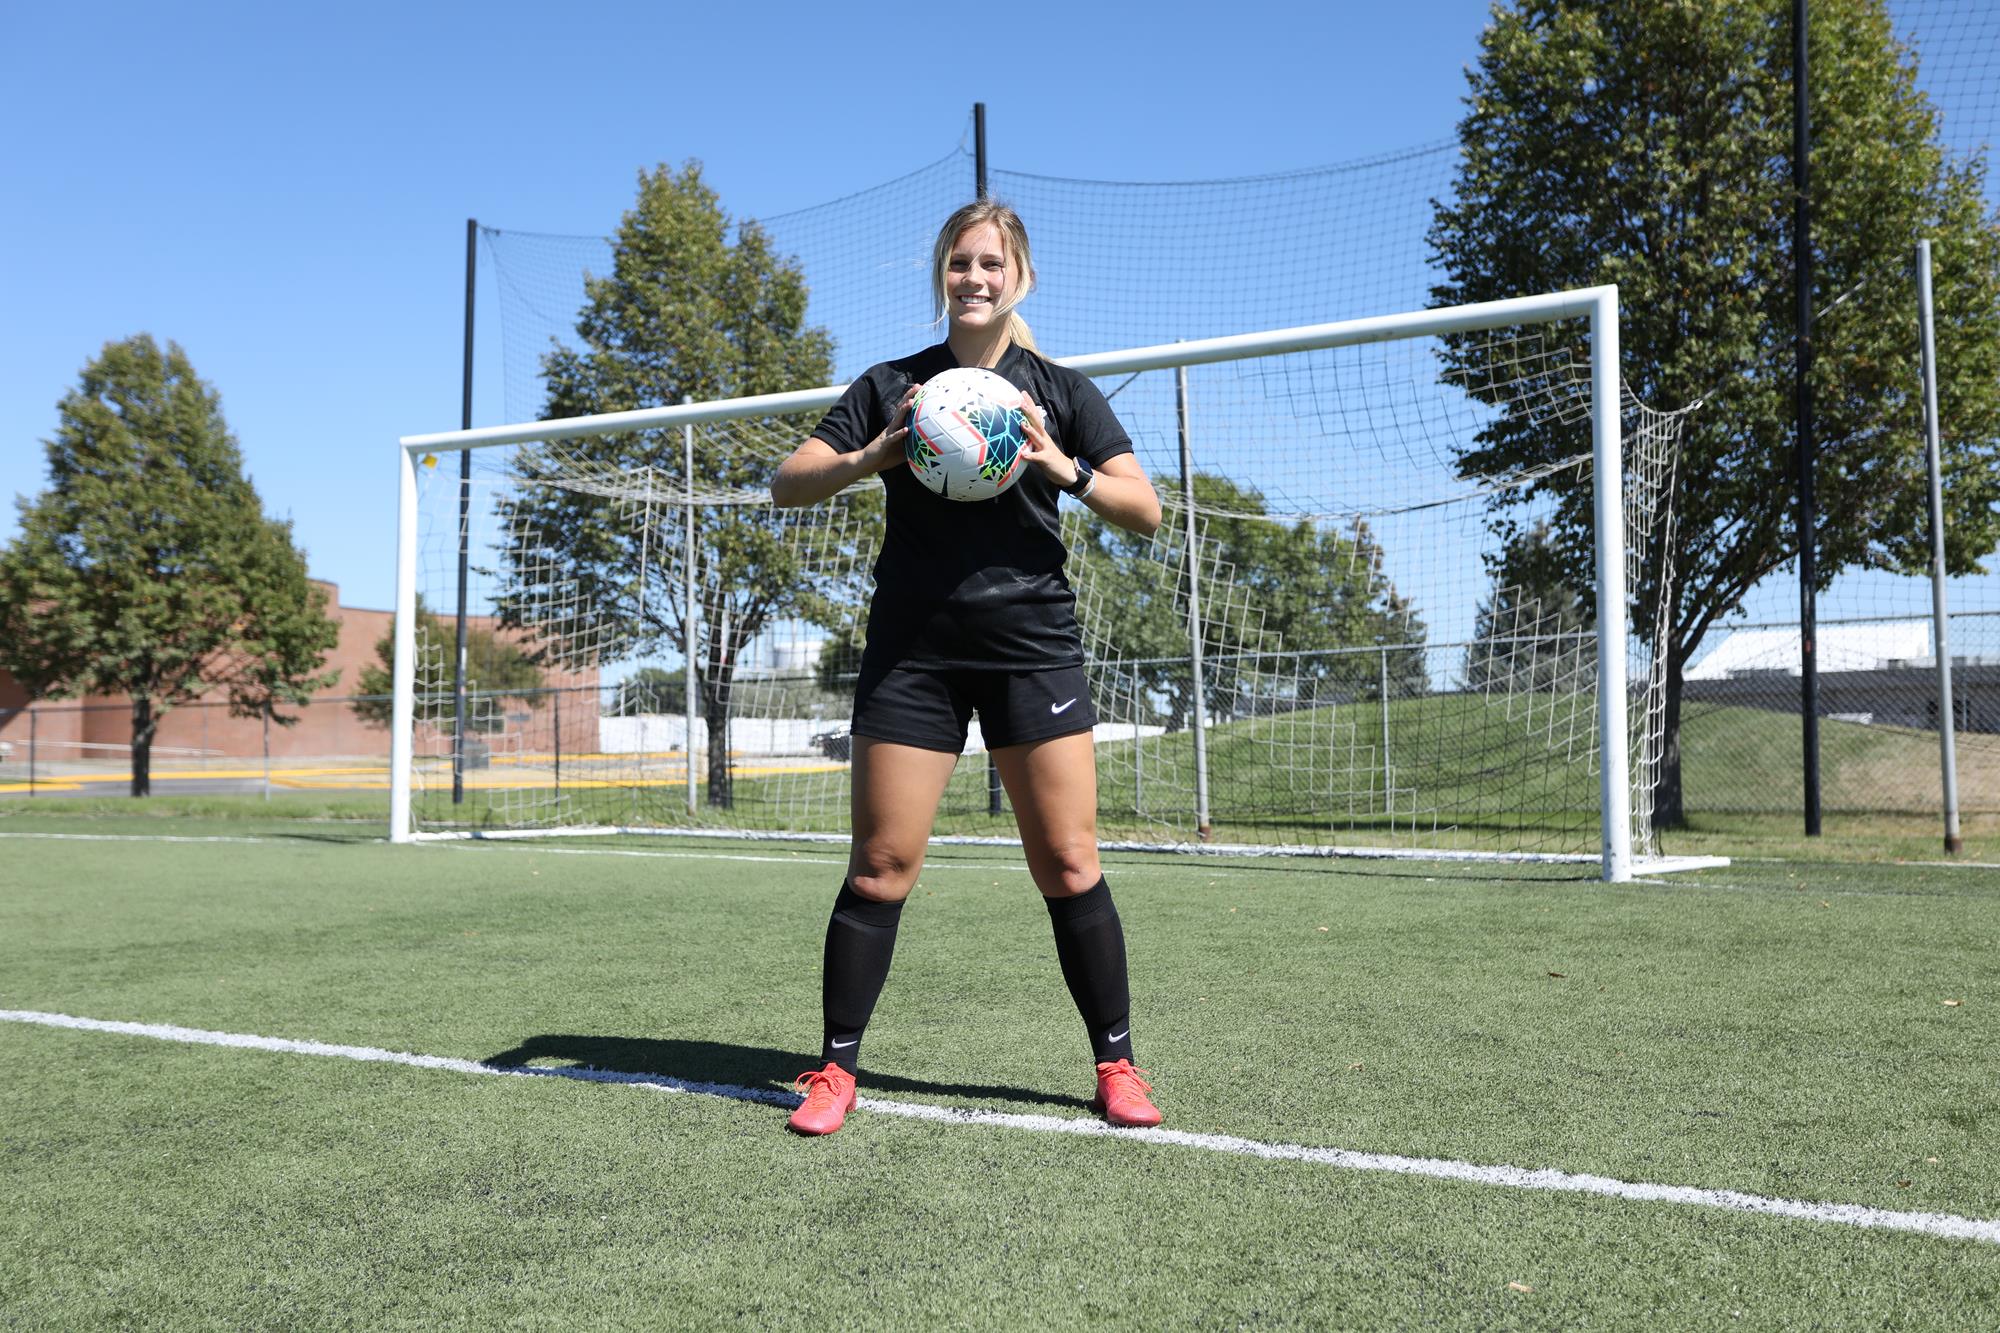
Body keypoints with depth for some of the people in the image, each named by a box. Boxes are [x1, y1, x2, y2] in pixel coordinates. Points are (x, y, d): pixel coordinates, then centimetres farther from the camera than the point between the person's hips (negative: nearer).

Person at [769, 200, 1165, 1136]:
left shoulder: (1060, 392, 9)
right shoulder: (891, 386, 9)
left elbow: (1146, 512, 2)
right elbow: (787, 485, 4)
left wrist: (1064, 467, -15)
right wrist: (870, 457, -14)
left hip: (1033, 645, 0)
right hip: (913, 650, 0)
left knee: (1068, 865, -1)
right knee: (880, 866, -1)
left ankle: (1116, 1065, 13)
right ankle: (835, 1069, 11)